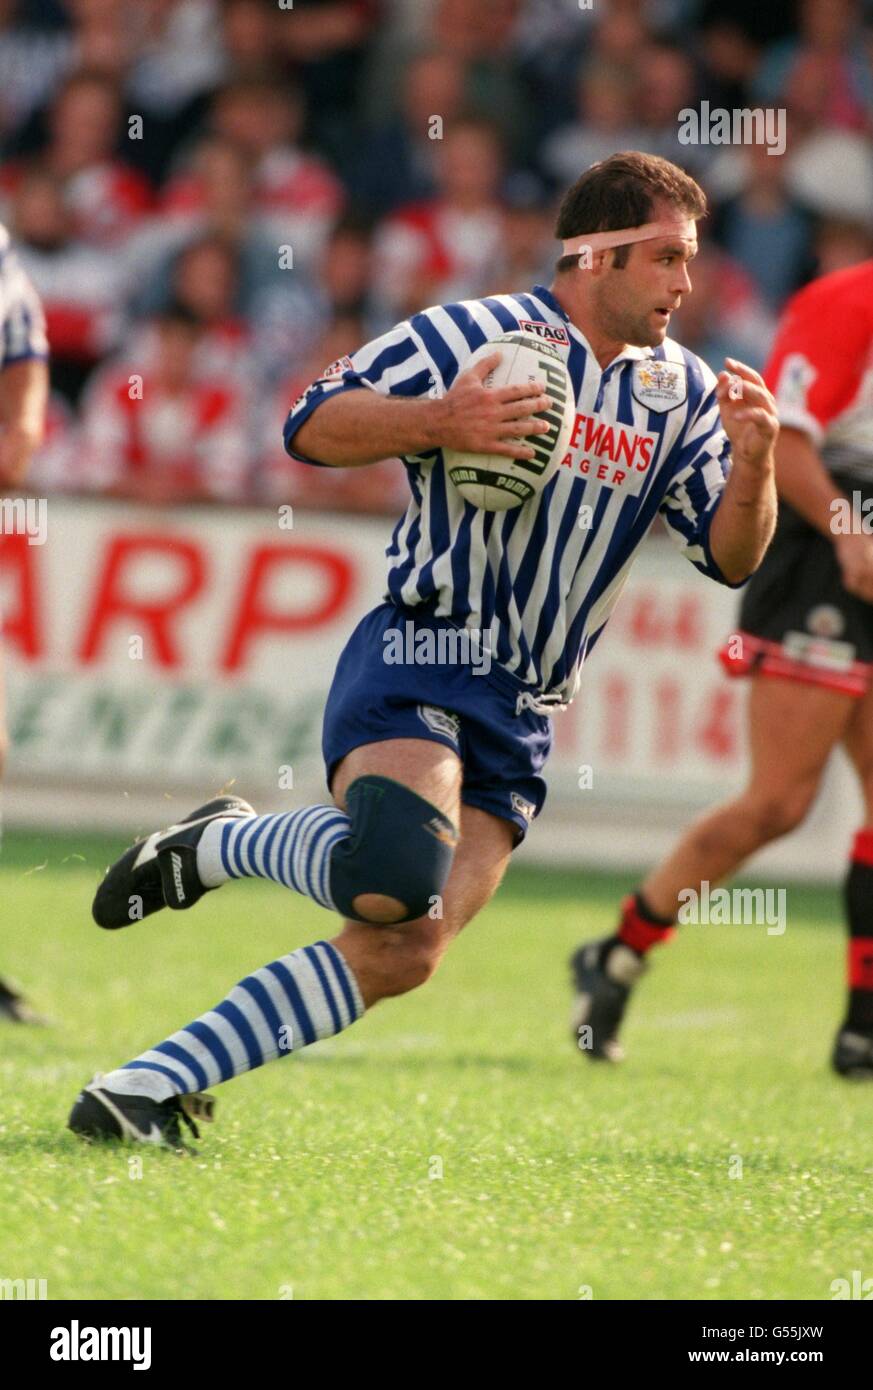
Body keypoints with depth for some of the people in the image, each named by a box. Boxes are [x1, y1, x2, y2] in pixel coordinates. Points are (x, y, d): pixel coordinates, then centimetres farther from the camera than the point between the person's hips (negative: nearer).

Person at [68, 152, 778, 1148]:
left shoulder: (682, 394, 12)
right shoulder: (475, 334, -6)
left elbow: (730, 557, 9)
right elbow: (312, 424, -9)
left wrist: (753, 463, -11)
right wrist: (441, 420, -24)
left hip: (523, 713, 6)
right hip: (418, 660, -6)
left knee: (401, 955, -9)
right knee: (396, 881, -33)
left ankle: (151, 1086, -3)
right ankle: (219, 846, -3)